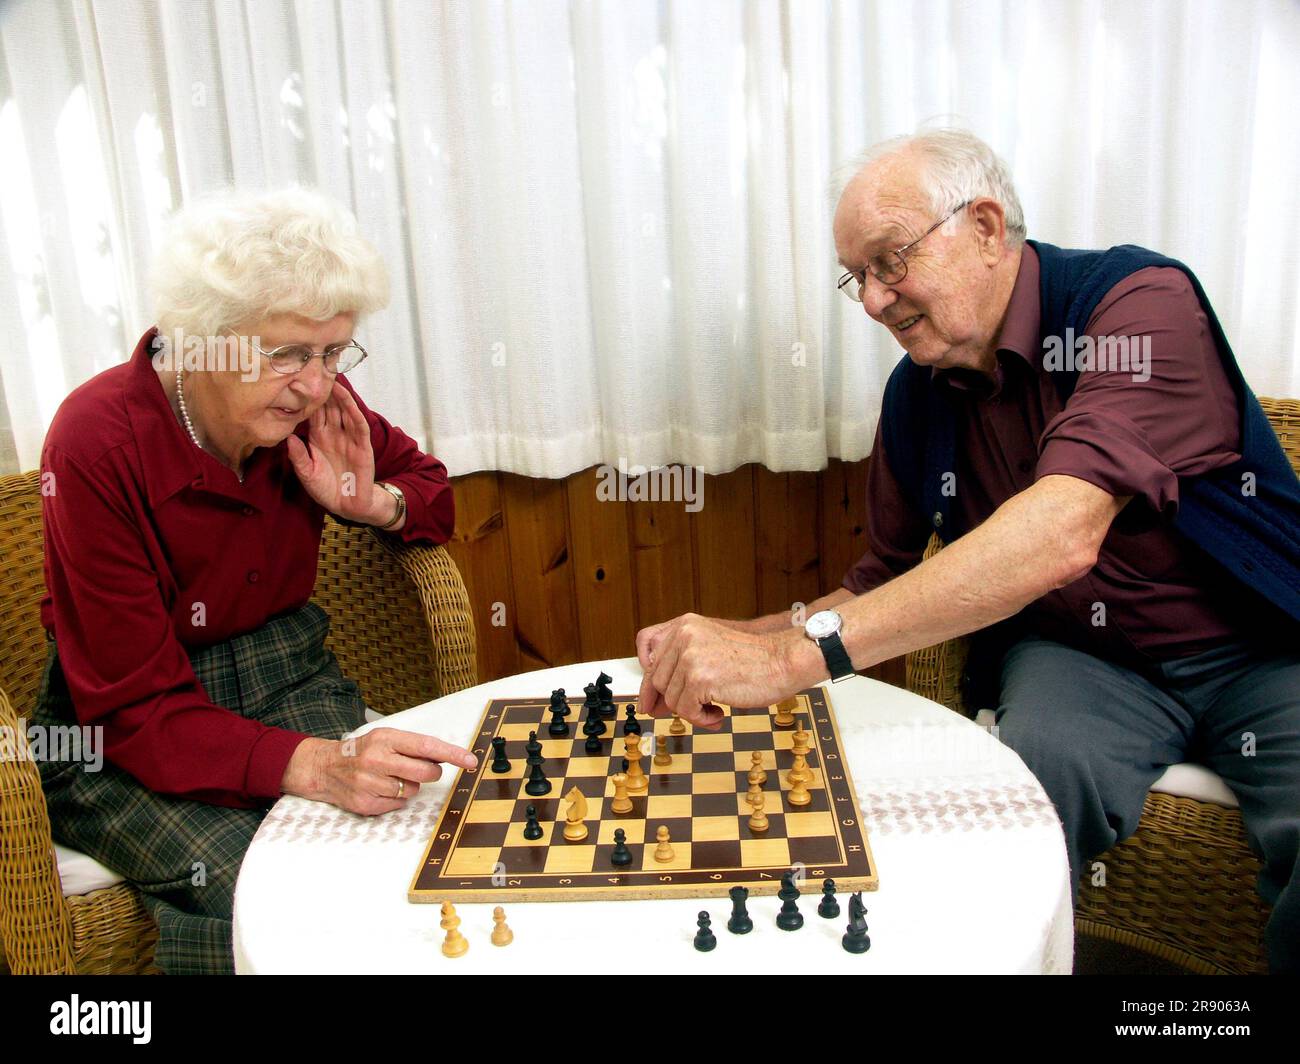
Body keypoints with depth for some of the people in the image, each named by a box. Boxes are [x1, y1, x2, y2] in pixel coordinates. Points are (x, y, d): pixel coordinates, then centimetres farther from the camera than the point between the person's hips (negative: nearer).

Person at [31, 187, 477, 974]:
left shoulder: (311, 403, -8)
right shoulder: (98, 444, -22)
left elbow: (434, 490, 11)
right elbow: (136, 709, -24)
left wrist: (373, 502, -14)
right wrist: (315, 766, -40)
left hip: (283, 667, 4)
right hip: (118, 733, -3)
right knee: (242, 885, -30)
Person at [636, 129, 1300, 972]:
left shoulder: (1141, 300, -19)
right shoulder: (916, 396, 0)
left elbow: (1064, 533, -36)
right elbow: (884, 582, 12)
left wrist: (797, 654, -42)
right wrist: (740, 640, -6)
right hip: (1075, 657, 3)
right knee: (1026, 782, -30)